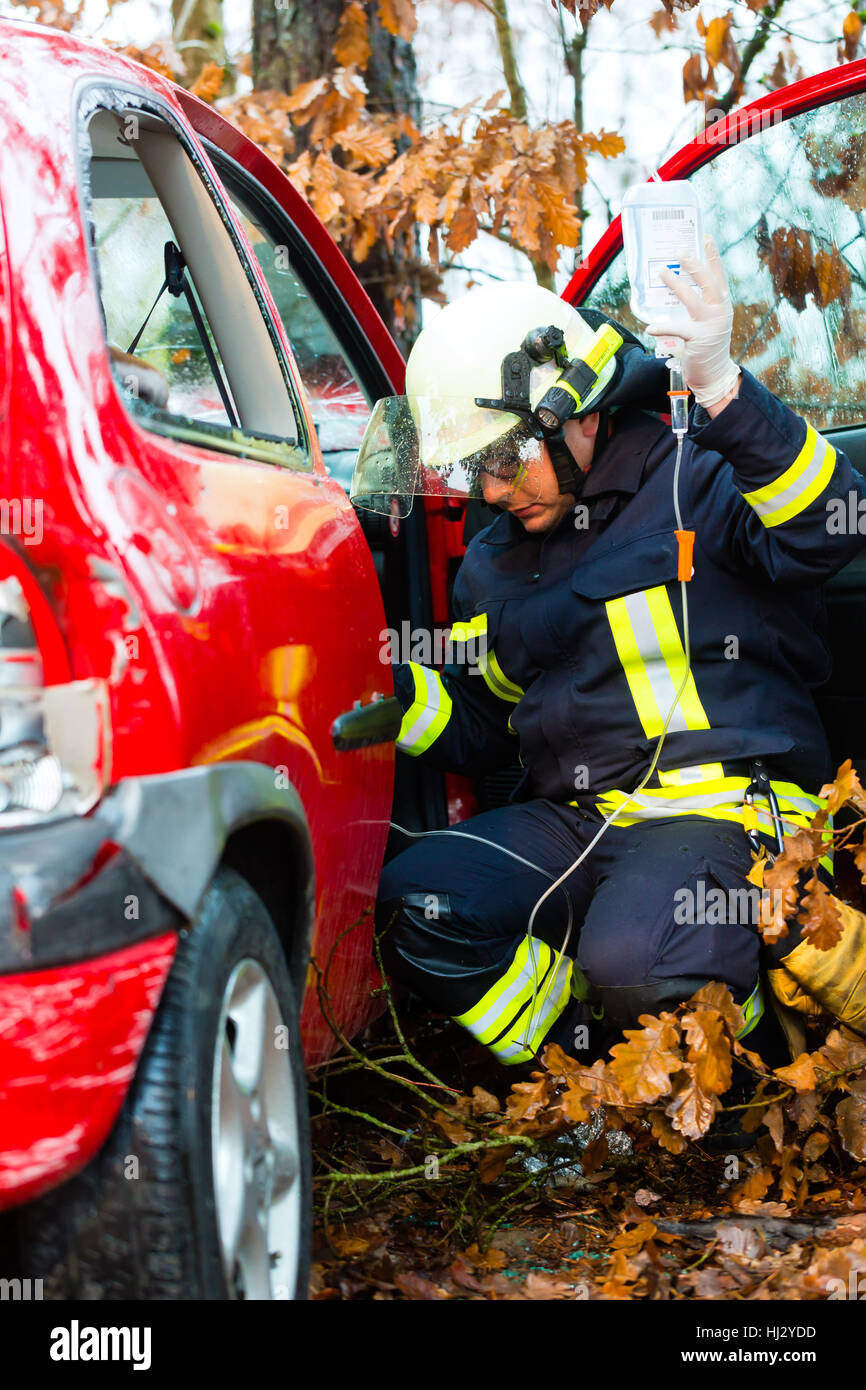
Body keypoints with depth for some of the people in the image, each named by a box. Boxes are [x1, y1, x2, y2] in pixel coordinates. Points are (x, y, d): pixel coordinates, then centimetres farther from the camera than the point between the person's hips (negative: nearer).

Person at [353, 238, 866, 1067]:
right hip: (573, 818, 6)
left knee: (631, 963, -33)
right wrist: (387, 685, 5)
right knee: (411, 913, -17)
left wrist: (722, 388, -34)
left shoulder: (697, 475, -3)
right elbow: (477, 729, 24)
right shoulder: (494, 565, 18)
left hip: (722, 808, -6)